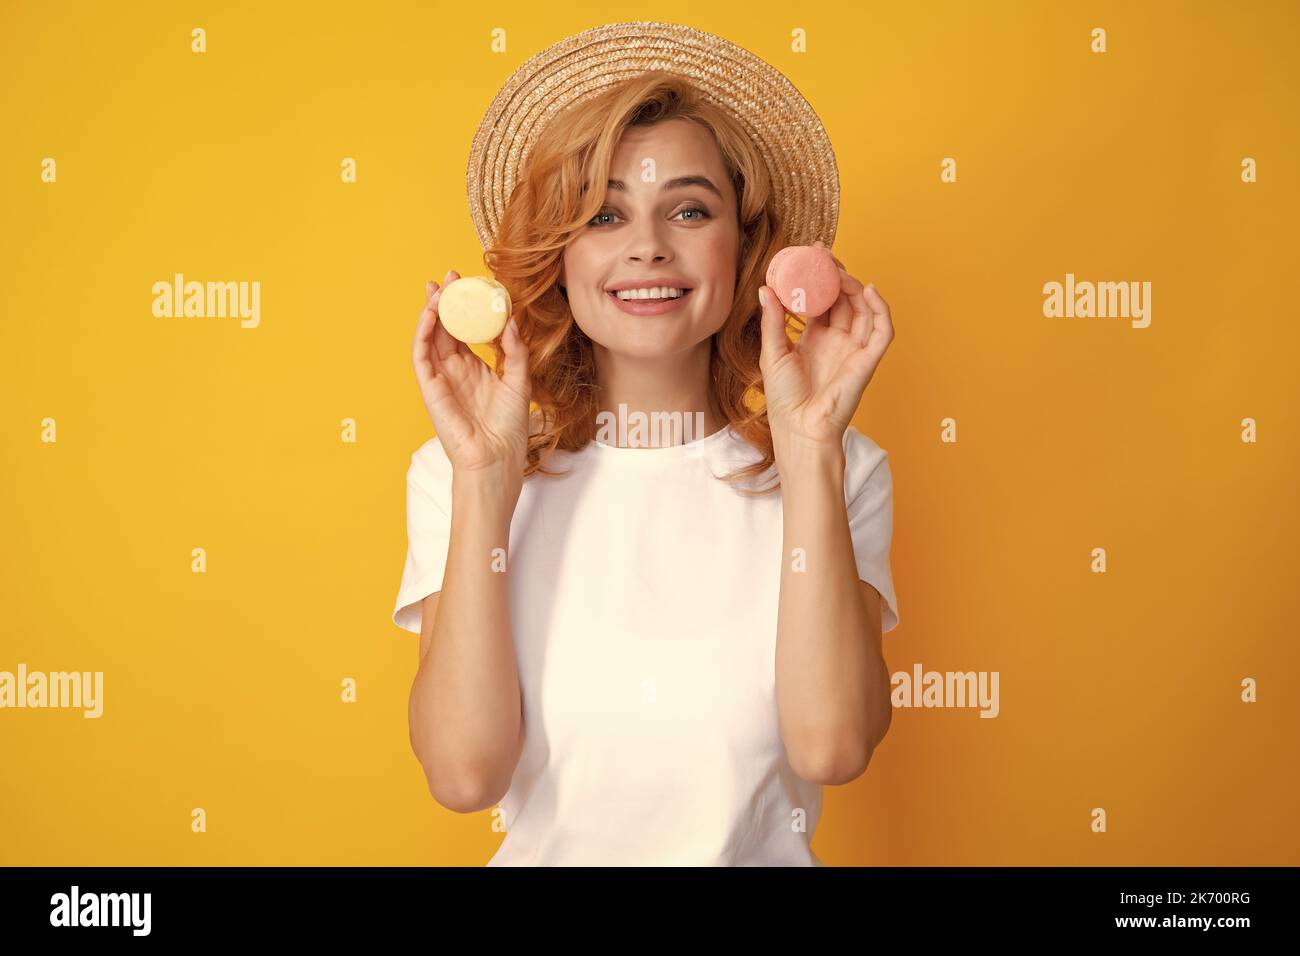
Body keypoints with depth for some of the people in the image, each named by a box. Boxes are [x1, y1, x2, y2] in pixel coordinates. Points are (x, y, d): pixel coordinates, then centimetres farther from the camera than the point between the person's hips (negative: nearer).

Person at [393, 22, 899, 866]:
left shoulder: (843, 472, -3)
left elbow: (831, 747, -15)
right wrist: (484, 481, -17)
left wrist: (811, 451, -16)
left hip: (761, 854, 0)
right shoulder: (453, 474, -3)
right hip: (549, 854, 1)